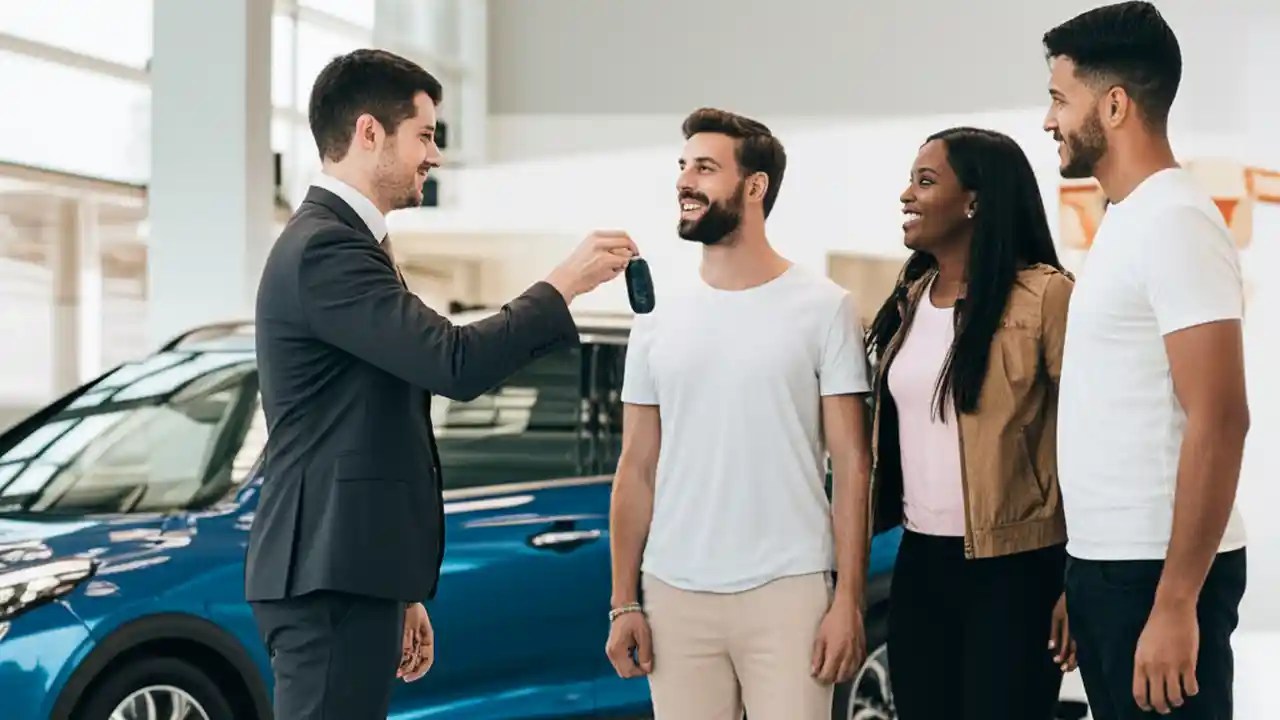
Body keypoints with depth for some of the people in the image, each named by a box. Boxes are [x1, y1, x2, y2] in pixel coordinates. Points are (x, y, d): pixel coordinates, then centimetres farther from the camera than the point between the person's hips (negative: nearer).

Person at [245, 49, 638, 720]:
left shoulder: (336, 242, 20)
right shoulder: (324, 248, -14)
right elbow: (455, 363, -23)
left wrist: (401, 592, 23)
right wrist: (564, 284, -9)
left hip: (346, 574, 10)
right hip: (329, 579, -10)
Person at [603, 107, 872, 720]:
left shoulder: (823, 308, -1)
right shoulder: (658, 318, 8)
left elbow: (851, 465, -2)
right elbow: (637, 469, 10)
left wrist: (848, 598, -8)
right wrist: (623, 602, 5)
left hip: (788, 592, -3)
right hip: (674, 594, 3)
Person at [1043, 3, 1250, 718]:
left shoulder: (1174, 221, -14)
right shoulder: (1127, 220, 14)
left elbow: (1219, 422, -21)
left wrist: (1176, 603, -24)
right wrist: (1082, 578, 15)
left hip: (1154, 571, -9)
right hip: (1103, 562, 9)